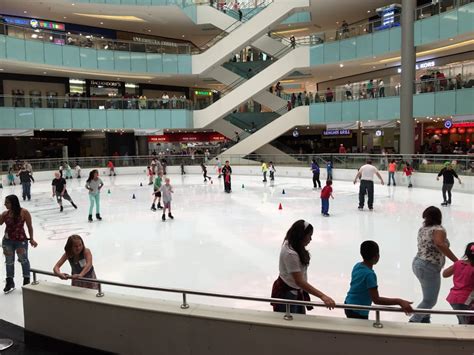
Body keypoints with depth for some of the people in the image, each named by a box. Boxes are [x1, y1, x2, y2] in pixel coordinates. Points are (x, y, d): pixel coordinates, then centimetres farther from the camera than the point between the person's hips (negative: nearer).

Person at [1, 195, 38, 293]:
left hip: (21, 240, -4)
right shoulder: (5, 213, -2)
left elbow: (29, 226, -8)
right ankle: (10, 282, 27)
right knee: (9, 261, 13)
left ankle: (26, 281, 26)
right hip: (7, 241, 4)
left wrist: (31, 239, -9)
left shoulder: (24, 212, -12)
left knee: (23, 260, 11)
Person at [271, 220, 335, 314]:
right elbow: (299, 281, -34)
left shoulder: (290, 244, -4)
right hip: (286, 293, -9)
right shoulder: (290, 253, -30)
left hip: (297, 292, 9)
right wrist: (322, 296, -38)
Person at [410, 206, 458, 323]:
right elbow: (439, 244, -35)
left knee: (428, 297, 24)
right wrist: (456, 260, -34)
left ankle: (424, 320, 34)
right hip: (429, 268, -8)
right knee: (430, 301, 4)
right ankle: (414, 322, 4)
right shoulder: (438, 229, -14)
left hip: (417, 263, 8)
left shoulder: (423, 228, 7)